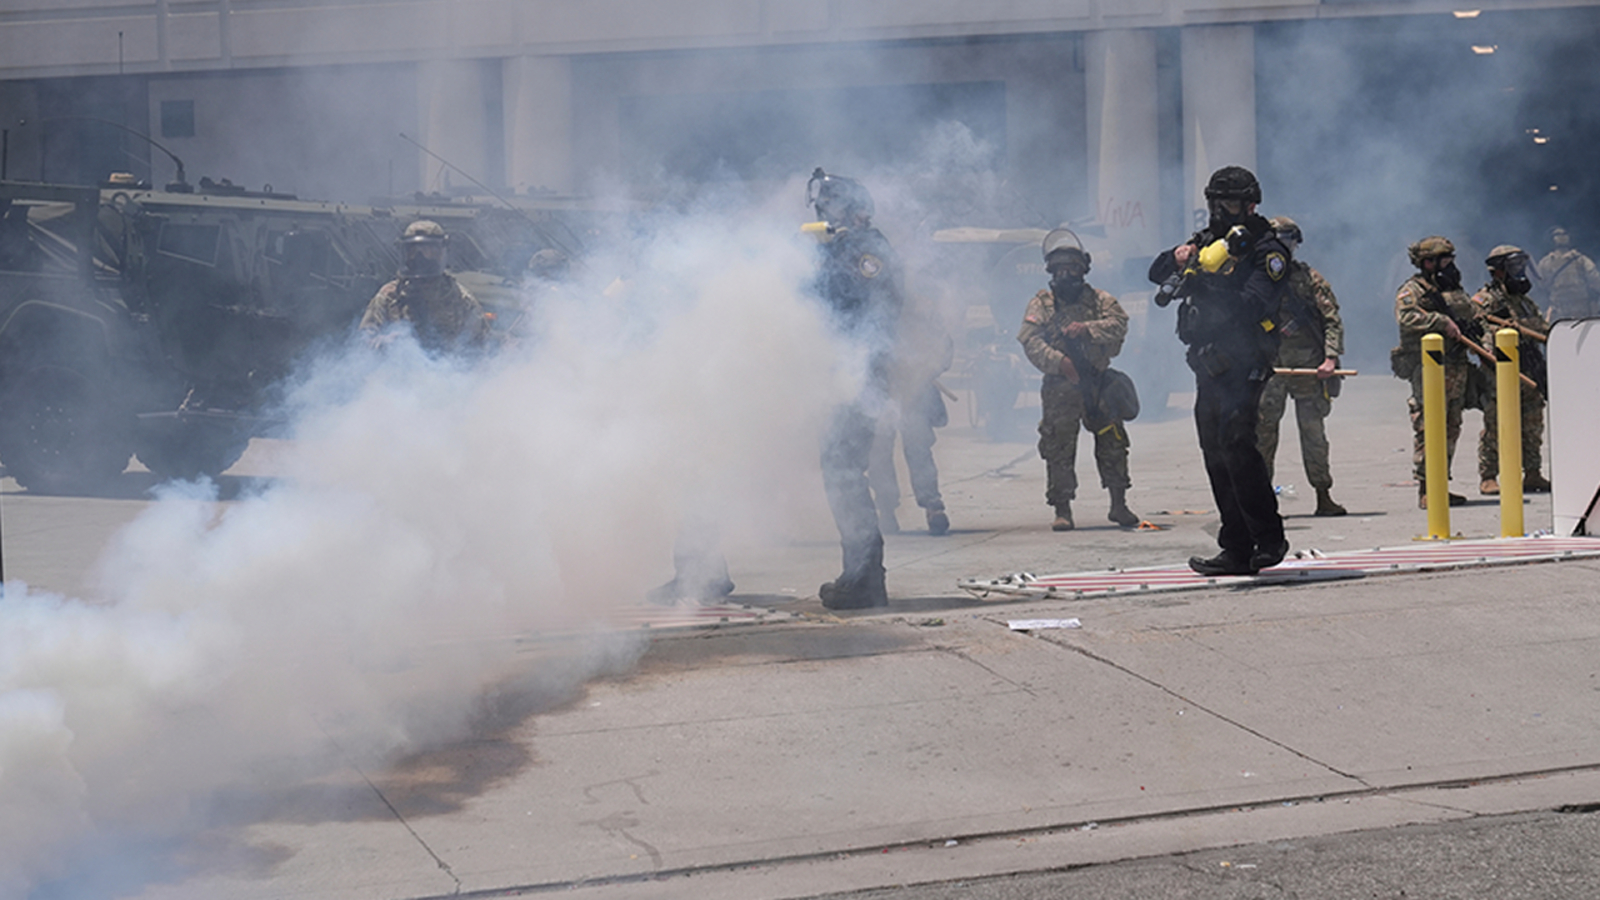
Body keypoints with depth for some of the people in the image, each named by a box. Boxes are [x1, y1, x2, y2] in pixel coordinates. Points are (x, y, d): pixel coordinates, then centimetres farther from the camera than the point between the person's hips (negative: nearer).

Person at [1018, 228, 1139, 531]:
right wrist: (1059, 361, -19)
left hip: (1098, 384, 1)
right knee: (1059, 449, -4)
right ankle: (1062, 511, 2)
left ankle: (1119, 505, 12)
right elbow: (1030, 341, -4)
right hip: (1059, 389, -1)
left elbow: (1118, 324, -5)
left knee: (1112, 443, 0)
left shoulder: (1100, 299, 12)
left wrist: (1088, 328, -22)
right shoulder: (1041, 304, 8)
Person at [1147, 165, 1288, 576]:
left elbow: (1254, 306, -18)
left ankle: (1269, 537, -15)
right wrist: (1180, 257, -5)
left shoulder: (1266, 249, -5)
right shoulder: (1210, 240, 18)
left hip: (1242, 364, -8)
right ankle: (1237, 552, 11)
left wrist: (1206, 288, -23)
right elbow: (1157, 272, 16)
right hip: (1208, 367, 8)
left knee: (1235, 443, -22)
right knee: (1216, 457, 7)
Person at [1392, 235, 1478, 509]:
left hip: (1456, 370, 8)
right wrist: (1442, 322, -24)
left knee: (1450, 429, 9)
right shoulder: (1412, 290, -3)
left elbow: (1469, 319, 32)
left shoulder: (1454, 290, 22)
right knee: (1429, 428, -11)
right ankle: (1426, 489, -11)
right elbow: (1406, 317, -21)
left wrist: (1472, 329, 10)